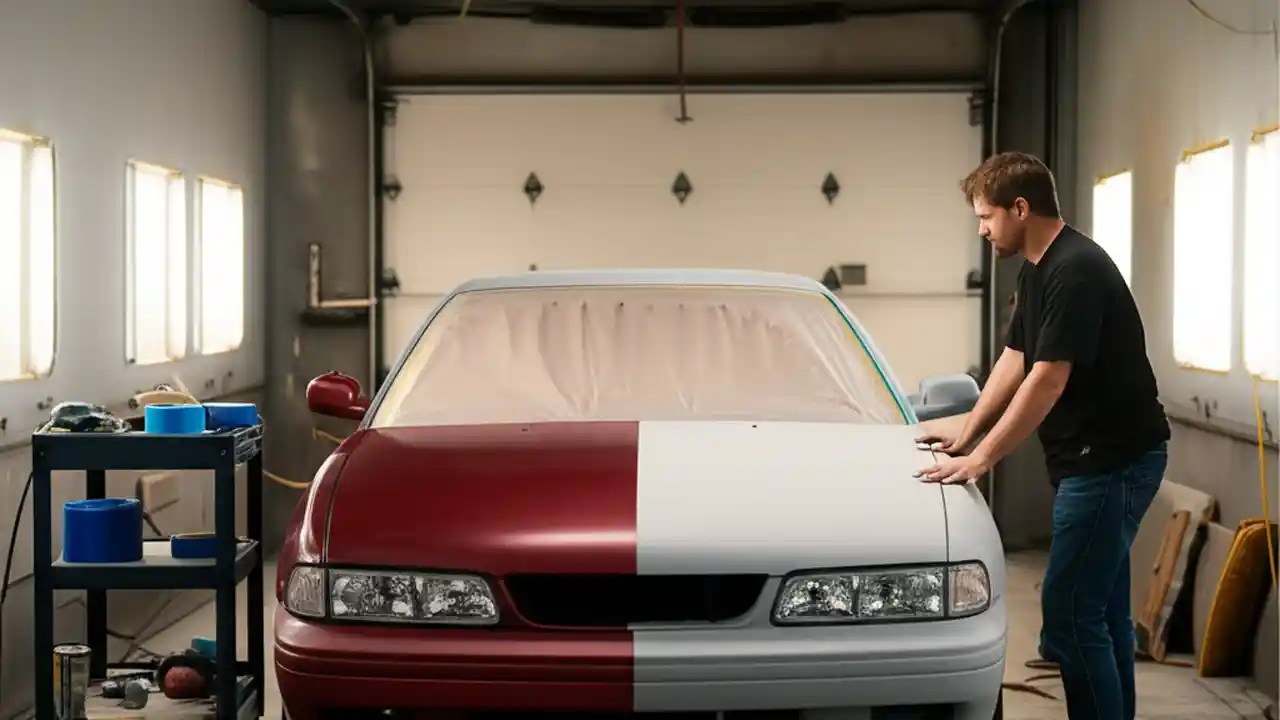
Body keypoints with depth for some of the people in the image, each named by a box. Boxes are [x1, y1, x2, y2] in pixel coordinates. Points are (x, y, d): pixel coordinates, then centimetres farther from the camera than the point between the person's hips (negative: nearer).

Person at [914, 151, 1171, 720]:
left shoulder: (1076, 270, -20)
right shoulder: (1035, 271, 12)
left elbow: (1047, 380, -23)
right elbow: (1014, 360, 19)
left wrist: (980, 459, -20)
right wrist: (966, 435, 13)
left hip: (1113, 459, -10)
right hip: (1094, 458, 10)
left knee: (1069, 612, -10)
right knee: (1103, 611, 14)